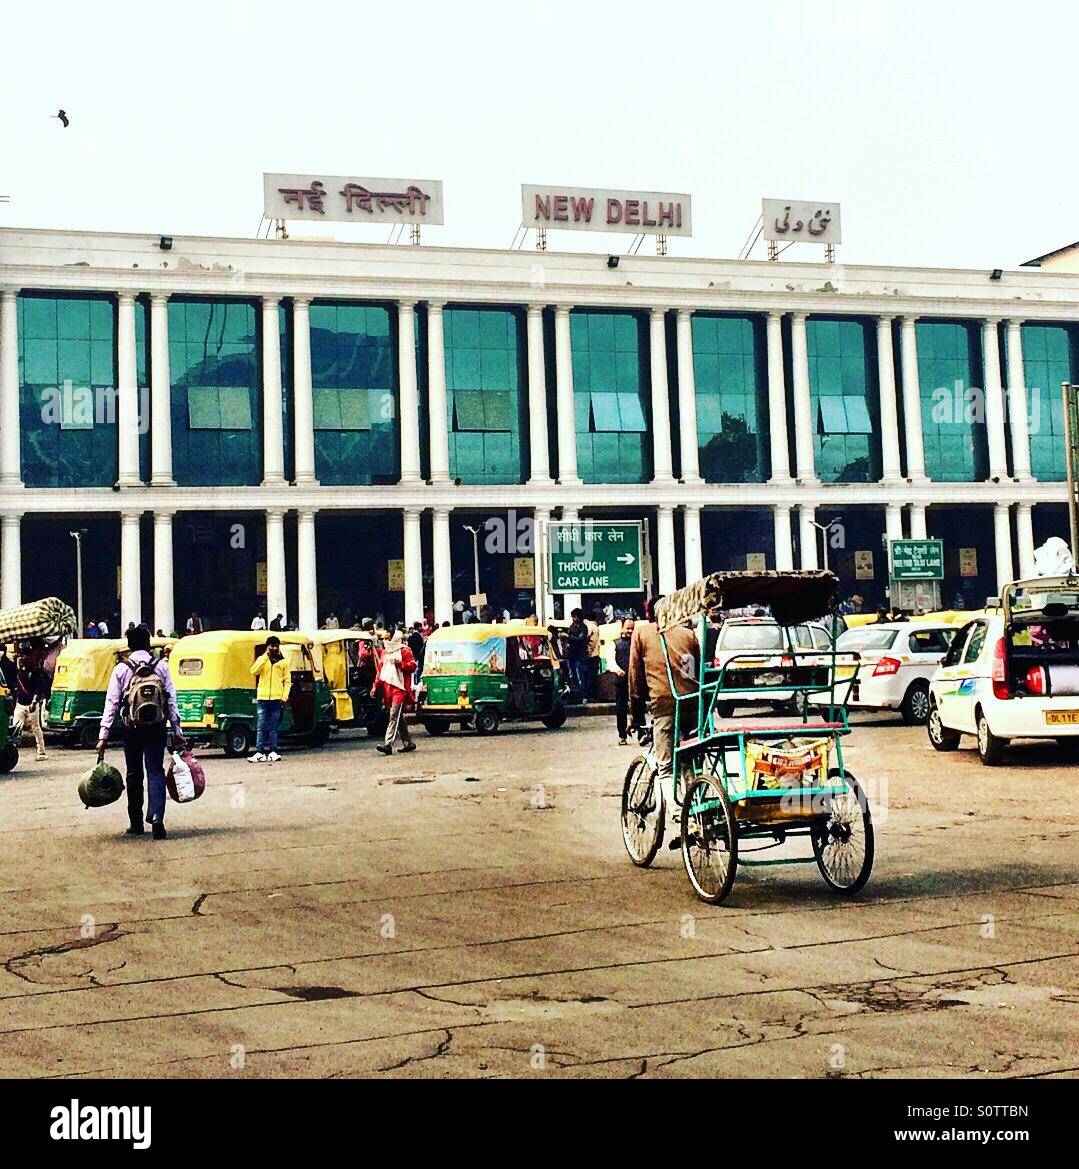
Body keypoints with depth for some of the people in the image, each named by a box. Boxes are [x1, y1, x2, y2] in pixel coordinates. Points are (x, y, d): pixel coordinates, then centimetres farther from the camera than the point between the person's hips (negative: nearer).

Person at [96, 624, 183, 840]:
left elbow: (111, 703, -4)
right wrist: (177, 731, 5)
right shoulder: (161, 666, 2)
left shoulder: (121, 669, -1)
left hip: (131, 728, 0)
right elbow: (171, 700, 2)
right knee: (155, 771, -1)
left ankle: (136, 823, 17)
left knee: (134, 774, 12)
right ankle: (156, 816, -22)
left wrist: (103, 735, -2)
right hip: (157, 728, 0)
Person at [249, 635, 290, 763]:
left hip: (277, 698, 0)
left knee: (273, 727, 3)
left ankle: (272, 752, 6)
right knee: (260, 727, -4)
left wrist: (284, 697, -3)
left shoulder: (283, 662, 10)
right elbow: (254, 671, -9)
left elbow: (287, 681, 8)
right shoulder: (261, 659, 10)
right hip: (262, 698, 0)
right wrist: (266, 656, -10)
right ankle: (259, 753, -5)